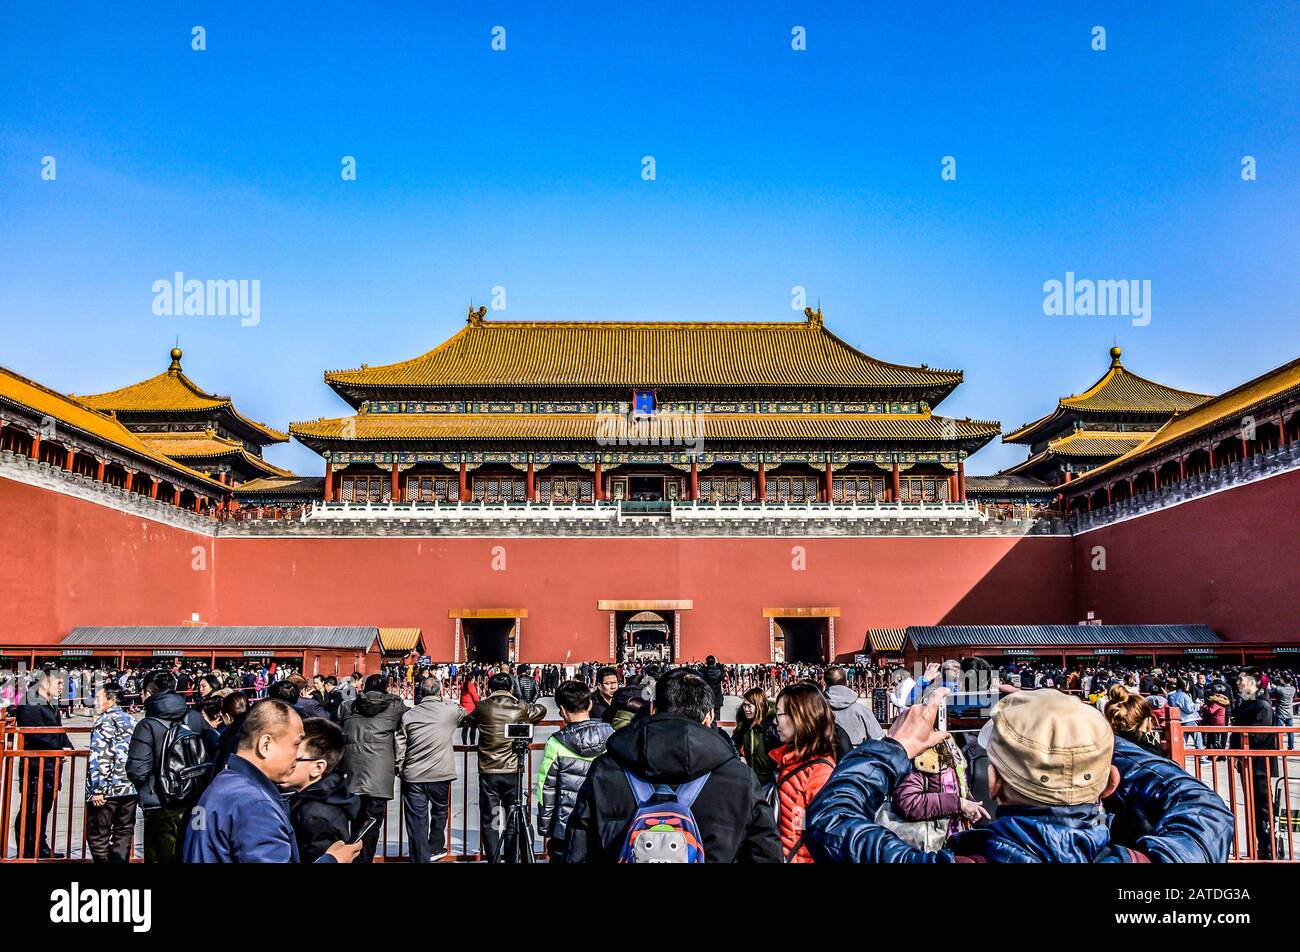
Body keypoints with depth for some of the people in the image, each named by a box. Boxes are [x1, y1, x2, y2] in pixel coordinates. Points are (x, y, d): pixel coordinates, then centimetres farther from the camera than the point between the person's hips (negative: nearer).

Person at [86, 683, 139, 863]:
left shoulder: (104, 721, -8)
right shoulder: (131, 721, 13)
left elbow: (100, 758, -16)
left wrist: (97, 789, -14)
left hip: (108, 790, -7)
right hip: (131, 788, 7)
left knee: (97, 835, 3)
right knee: (123, 834, 10)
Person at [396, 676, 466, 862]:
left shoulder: (408, 715, -1)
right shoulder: (451, 710, -4)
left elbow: (400, 746, 1)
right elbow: (465, 713, 19)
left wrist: (400, 770, 13)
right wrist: (444, 701, 30)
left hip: (413, 777, 0)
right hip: (440, 774, 0)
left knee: (417, 819, 5)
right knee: (440, 811, 22)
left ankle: (421, 858, 7)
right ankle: (435, 849, 33)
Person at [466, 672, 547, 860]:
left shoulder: (482, 707, -2)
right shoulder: (520, 707, 1)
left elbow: (468, 720, 17)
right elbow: (541, 711, 19)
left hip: (488, 772, -1)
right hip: (513, 771, 1)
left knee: (489, 821, 5)